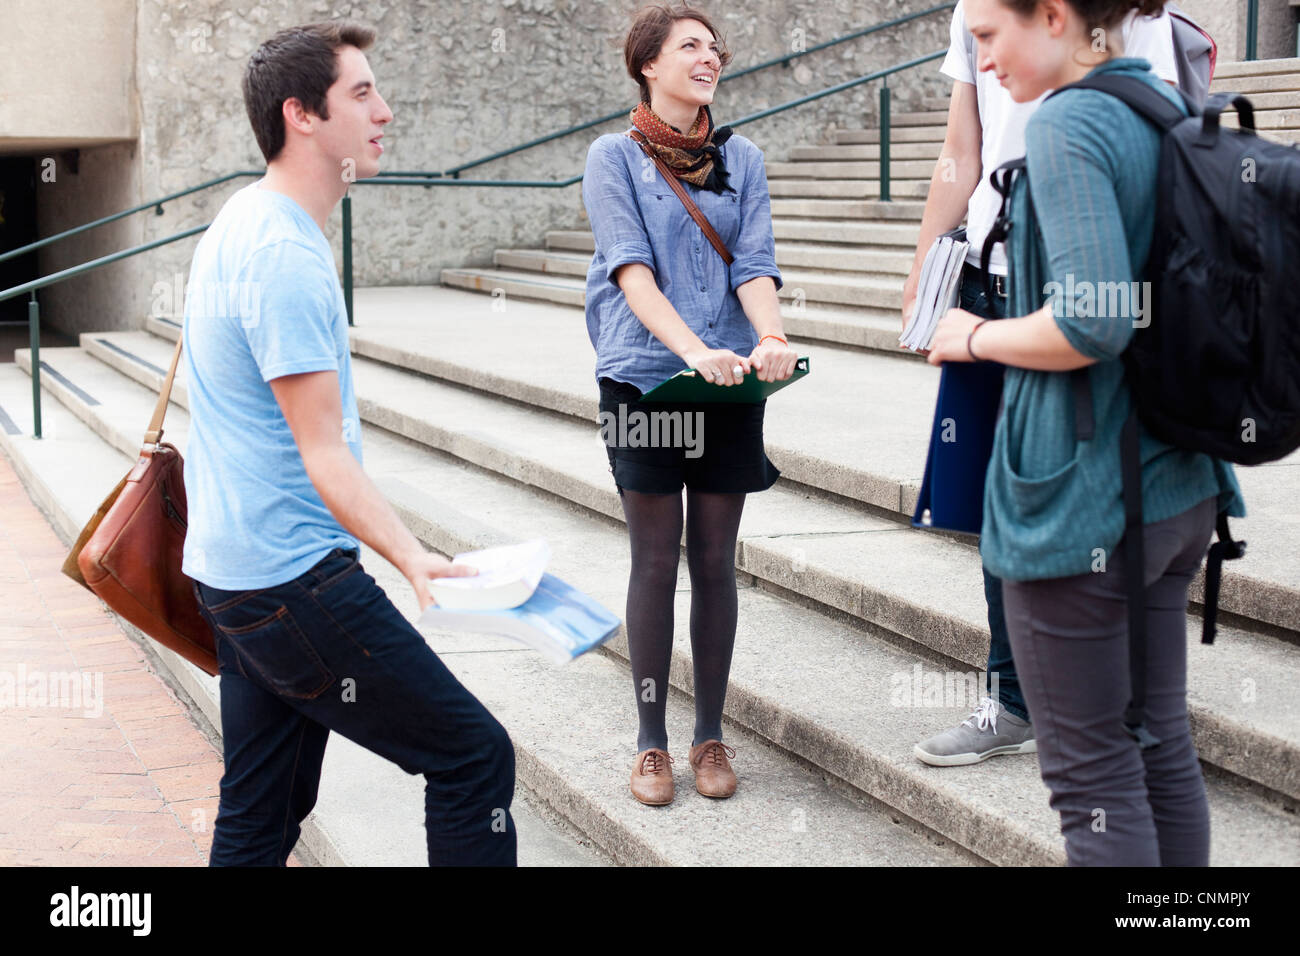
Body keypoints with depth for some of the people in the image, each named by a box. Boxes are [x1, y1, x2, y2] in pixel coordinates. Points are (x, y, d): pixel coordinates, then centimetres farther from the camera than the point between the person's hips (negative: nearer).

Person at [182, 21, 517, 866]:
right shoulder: (287, 257, -19)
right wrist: (412, 557, -33)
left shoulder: (243, 221, 14)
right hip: (294, 576, -10)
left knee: (259, 812, 14)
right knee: (476, 759, -5)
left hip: (234, 573, 10)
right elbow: (323, 455, -22)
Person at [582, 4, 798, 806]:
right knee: (656, 564, 2)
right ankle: (652, 743, 14)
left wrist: (771, 338, -22)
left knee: (716, 563, 7)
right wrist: (693, 350, -27)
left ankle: (711, 735, 19)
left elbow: (754, 264, 0)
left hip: (731, 386, 3)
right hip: (642, 379, -2)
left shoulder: (742, 159, 10)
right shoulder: (614, 157, 0)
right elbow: (631, 268, -12)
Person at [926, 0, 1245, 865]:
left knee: (1093, 775, 1)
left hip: (1083, 496, -9)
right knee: (1162, 745, 18)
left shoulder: (1067, 124, -16)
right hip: (1180, 486, 9)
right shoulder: (1175, 113, 10)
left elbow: (1092, 323, -26)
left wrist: (974, 338, -9)